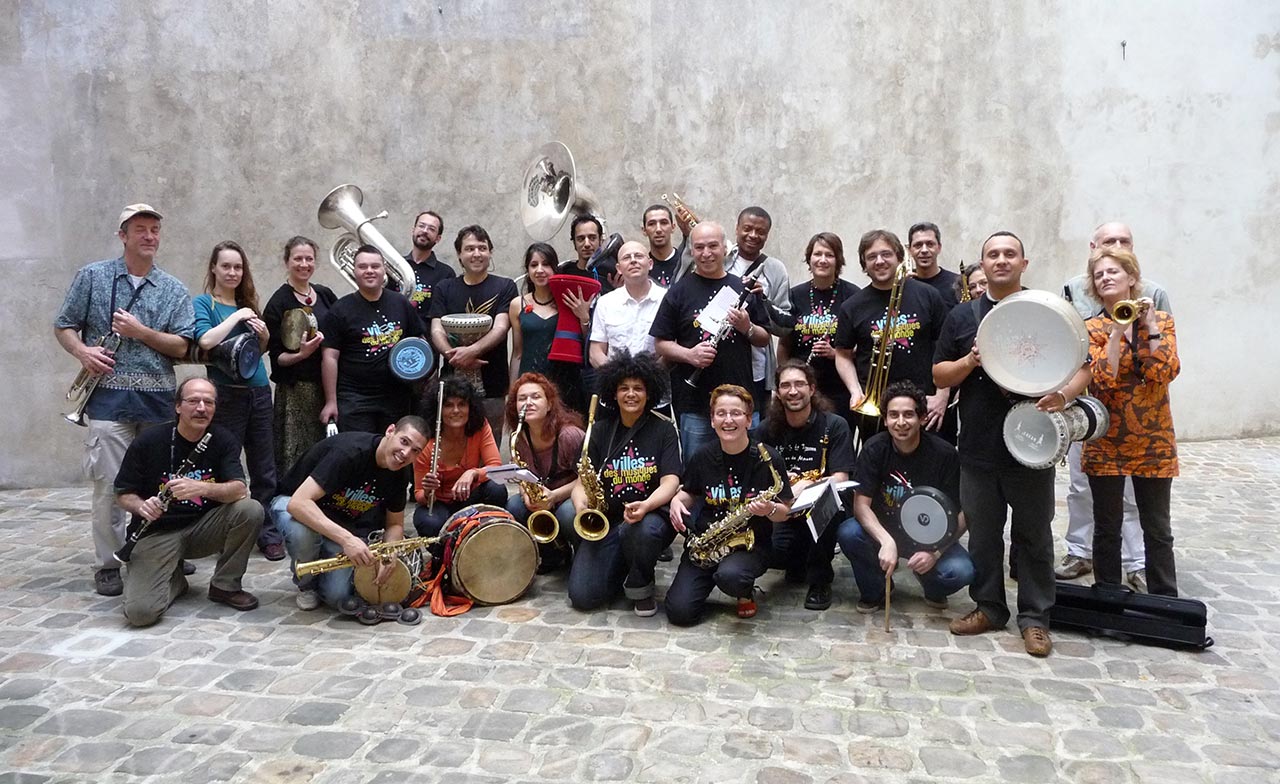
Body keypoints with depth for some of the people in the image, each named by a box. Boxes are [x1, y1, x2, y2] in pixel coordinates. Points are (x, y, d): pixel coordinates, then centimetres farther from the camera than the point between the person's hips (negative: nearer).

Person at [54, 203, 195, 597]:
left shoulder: (174, 289, 8)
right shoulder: (92, 276, 6)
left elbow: (181, 346, 1)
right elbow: (64, 326, 8)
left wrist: (140, 332, -12)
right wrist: (82, 351, -12)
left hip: (159, 398, 2)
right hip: (110, 397, -2)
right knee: (109, 484, -2)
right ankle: (107, 565, 10)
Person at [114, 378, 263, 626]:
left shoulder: (223, 440, -5)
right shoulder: (148, 441, -9)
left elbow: (239, 490, -18)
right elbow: (123, 495, -1)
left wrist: (202, 488, -37)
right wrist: (141, 506, -24)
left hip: (203, 528, 2)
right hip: (157, 532, -2)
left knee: (251, 510, -27)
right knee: (140, 612, -25)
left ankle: (225, 586, -5)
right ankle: (174, 580, 12)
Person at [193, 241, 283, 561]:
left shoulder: (248, 304, 14)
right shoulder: (203, 303, -1)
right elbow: (206, 340, -20)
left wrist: (264, 334, 1)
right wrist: (237, 316, -12)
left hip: (259, 392, 5)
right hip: (226, 394, -5)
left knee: (264, 470, 7)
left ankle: (268, 534, 14)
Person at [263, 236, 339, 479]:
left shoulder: (326, 295, 9)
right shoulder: (278, 302, -4)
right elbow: (277, 357, -5)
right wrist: (301, 354, -22)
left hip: (327, 385, 4)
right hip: (295, 390, -4)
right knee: (294, 456, -5)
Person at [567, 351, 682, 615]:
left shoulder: (663, 430, 1)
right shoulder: (600, 430, 8)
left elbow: (670, 482, -9)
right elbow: (582, 482, 5)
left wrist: (645, 506, -30)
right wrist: (581, 504, -19)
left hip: (650, 516, -2)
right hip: (605, 520, 2)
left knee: (642, 530, -40)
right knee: (582, 596, -17)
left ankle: (640, 586, -6)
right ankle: (622, 567, 18)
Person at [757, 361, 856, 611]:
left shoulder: (834, 426, -7)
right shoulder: (768, 430, 3)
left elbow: (840, 479, -14)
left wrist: (806, 486, -31)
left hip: (822, 509, -2)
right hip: (784, 513, 2)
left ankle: (820, 580, -13)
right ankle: (801, 562, 11)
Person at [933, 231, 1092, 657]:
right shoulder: (962, 316, 9)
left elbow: (1082, 367, 3)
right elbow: (939, 375, 8)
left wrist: (1064, 394, -18)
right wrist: (970, 361, -12)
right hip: (978, 447, 2)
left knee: (1034, 535, 7)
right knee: (982, 533, 10)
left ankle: (1035, 617, 19)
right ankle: (988, 607, 25)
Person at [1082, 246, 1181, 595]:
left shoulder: (1161, 320, 3)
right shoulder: (1092, 328, -1)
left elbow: (1166, 373, -11)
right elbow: (1103, 379, -15)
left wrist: (1150, 326, -11)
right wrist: (1117, 330, -17)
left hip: (1153, 441, 1)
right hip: (1106, 443, -1)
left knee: (1157, 530, 8)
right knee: (1107, 528, 8)